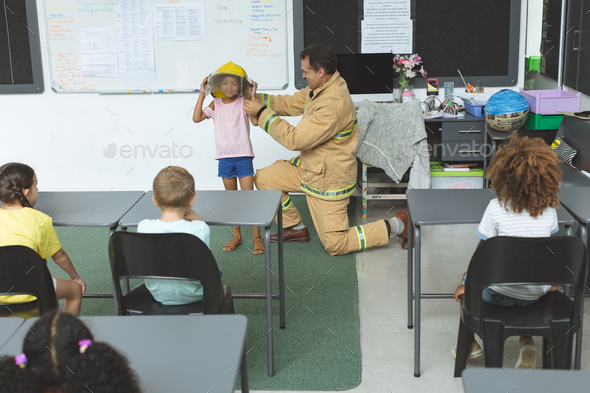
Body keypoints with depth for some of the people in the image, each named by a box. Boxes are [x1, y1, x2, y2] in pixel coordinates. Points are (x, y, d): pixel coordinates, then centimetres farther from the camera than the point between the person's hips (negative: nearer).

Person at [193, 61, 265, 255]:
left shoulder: (243, 103, -4)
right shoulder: (216, 104, 4)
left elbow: (255, 121, -18)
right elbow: (196, 118, -7)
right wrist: (202, 95, -8)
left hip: (243, 156, -3)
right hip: (224, 157, 3)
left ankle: (256, 237, 4)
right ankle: (236, 236, 23)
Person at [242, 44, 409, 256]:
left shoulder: (334, 105, -33)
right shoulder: (319, 88, -2)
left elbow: (295, 139, -30)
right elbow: (291, 103, 10)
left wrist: (262, 113, -23)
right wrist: (257, 98, -2)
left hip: (328, 180, -10)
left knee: (336, 245, -2)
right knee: (264, 179, 8)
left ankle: (397, 225, 8)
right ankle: (296, 228, 24)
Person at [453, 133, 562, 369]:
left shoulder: (497, 208, -18)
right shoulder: (549, 209, -7)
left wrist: (466, 283, 5)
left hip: (500, 293, -3)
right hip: (535, 294, 3)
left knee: (469, 277, 27)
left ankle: (469, 343, 37)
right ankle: (527, 342, 23)